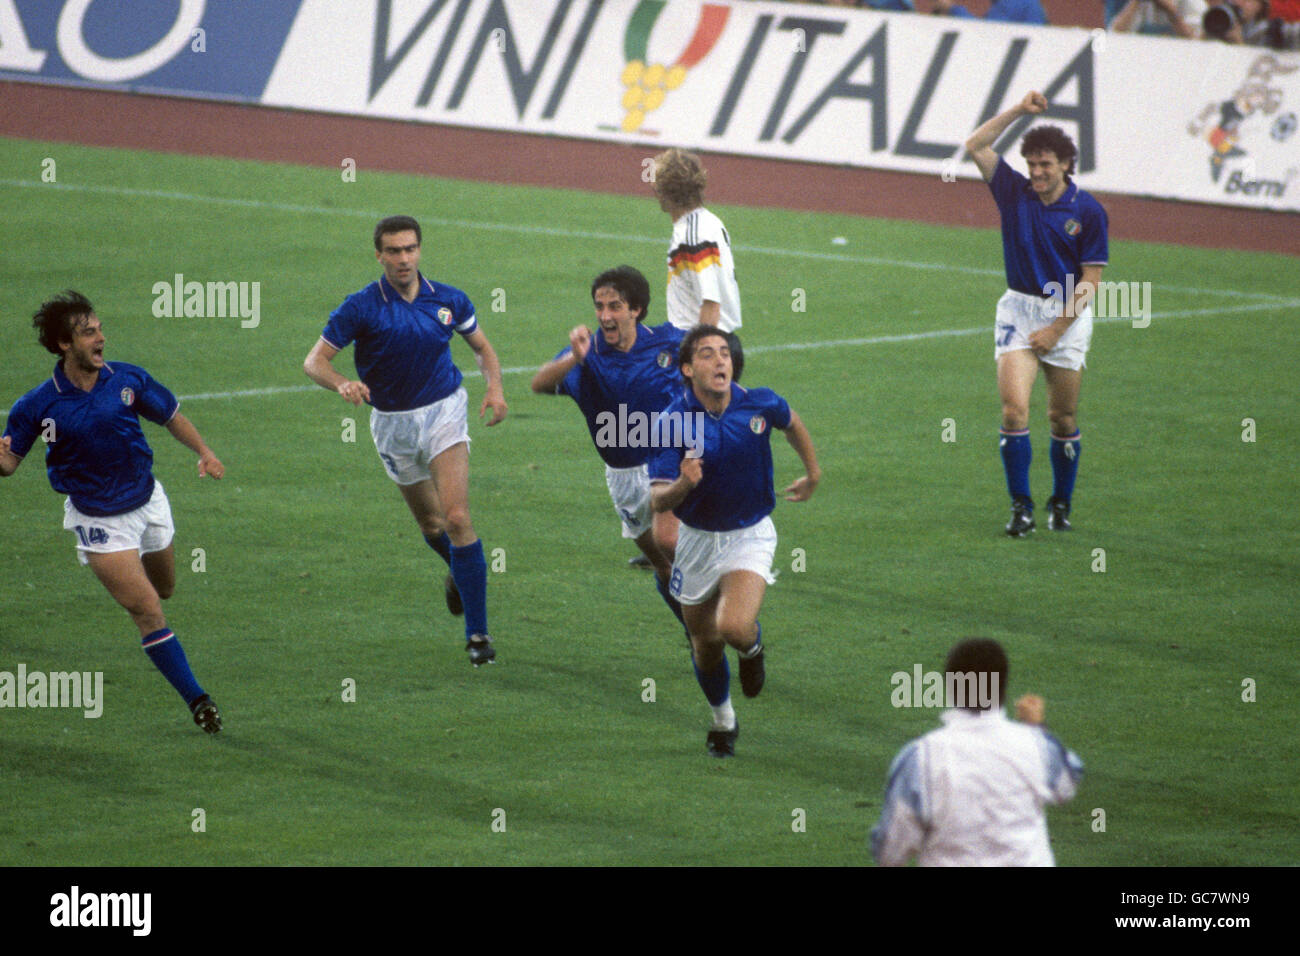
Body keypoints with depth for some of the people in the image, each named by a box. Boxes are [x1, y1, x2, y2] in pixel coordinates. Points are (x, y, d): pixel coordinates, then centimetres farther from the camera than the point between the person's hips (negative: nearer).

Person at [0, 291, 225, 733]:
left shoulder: (128, 380, -10)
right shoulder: (37, 406, -16)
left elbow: (171, 416, 6)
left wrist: (204, 452, -9)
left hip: (148, 502, 4)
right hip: (99, 521, -4)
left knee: (163, 589, 23)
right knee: (147, 610, -11)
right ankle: (196, 698, -2)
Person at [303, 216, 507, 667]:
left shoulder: (449, 301, -5)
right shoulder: (362, 307, -12)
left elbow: (482, 346, 12)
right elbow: (315, 361, -13)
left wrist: (494, 387, -7)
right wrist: (343, 384, -35)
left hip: (444, 412, -1)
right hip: (393, 423, 1)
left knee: (457, 518, -17)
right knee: (431, 523, 16)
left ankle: (478, 633, -13)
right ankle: (460, 570, 52)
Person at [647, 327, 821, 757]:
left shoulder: (760, 404, -14)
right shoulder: (673, 423, -20)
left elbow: (792, 423, 11)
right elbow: (658, 500, -23)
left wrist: (813, 473, 22)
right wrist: (683, 485, -44)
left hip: (749, 536, -1)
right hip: (697, 540, 1)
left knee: (735, 628, -25)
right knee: (705, 645, 13)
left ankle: (752, 647, 14)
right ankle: (723, 721, 42)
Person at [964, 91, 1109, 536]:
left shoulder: (1087, 212, -6)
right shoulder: (1014, 192, 1)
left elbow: (1090, 280, -6)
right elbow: (976, 146, -3)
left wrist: (1057, 328, -11)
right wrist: (1019, 111, -10)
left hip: (1068, 315, -1)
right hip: (1019, 310, 1)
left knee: (1064, 419, 6)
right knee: (1014, 408, -14)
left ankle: (1061, 504, 24)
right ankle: (1021, 507, -8)